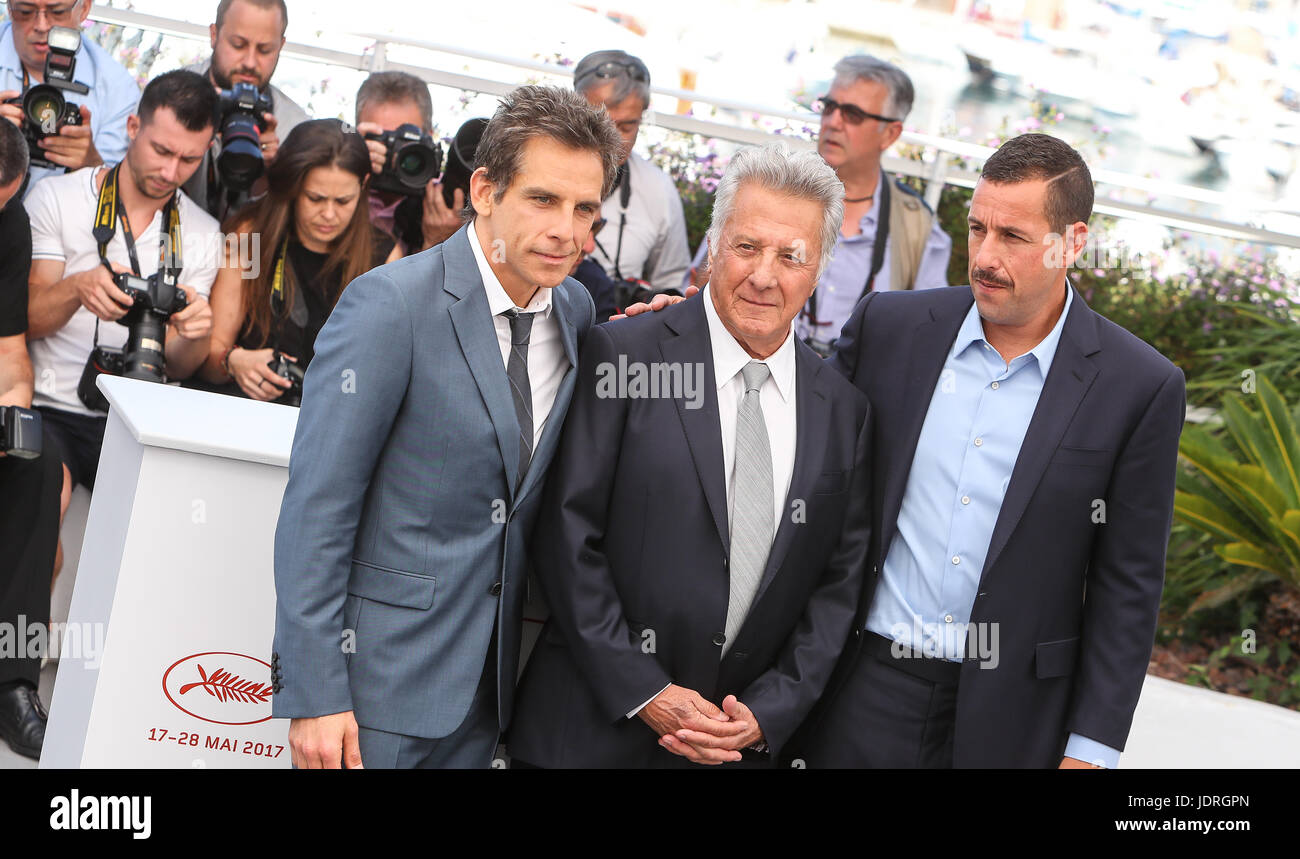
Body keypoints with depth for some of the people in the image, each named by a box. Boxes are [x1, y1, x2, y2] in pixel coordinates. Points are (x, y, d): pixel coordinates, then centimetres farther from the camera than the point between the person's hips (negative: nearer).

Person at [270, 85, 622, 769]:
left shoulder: (577, 310, 4)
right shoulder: (389, 304, -15)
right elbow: (316, 507, -16)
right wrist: (313, 694, -18)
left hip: (488, 679, 6)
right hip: (384, 669, -6)